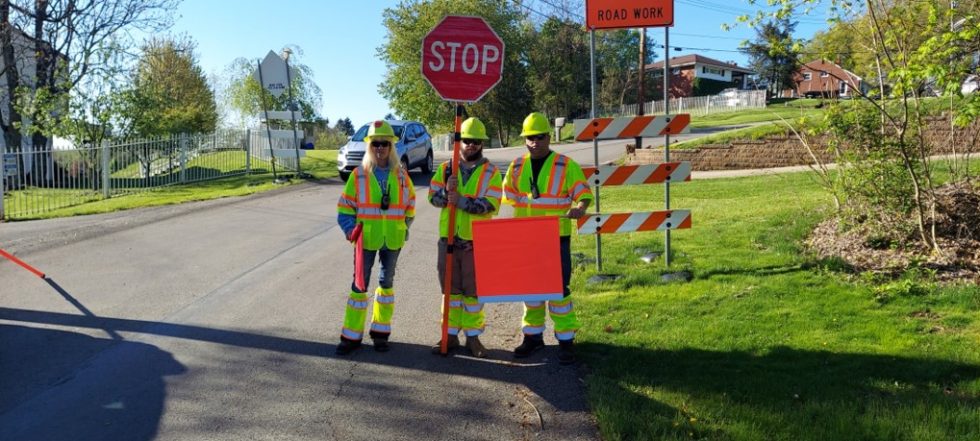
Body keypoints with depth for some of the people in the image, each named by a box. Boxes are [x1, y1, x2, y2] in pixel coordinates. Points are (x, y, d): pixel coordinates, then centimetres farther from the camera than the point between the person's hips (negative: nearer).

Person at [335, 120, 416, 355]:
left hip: (393, 240, 2)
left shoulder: (401, 175, 2)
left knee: (387, 283, 13)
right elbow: (345, 206, 0)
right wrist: (350, 229, -12)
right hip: (366, 239, -2)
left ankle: (381, 332, 26)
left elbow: (410, 204, 11)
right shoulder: (359, 175, -3)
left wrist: (404, 227, 3)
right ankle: (351, 336, 11)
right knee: (359, 284, 1)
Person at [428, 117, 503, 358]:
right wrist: (446, 191, -17)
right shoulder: (446, 168, 8)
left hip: (476, 240, -2)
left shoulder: (491, 172, -2)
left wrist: (462, 201, -23)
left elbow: (491, 205, -13)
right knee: (451, 288, 10)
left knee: (474, 289, 5)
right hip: (448, 238, 3)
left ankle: (473, 336, 17)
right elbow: (433, 197, 3)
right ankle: (451, 335, 21)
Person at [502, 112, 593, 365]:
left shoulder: (566, 166, -3)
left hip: (556, 239, -4)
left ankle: (566, 340, 8)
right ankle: (533, 335, 26)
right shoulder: (517, 167, 9)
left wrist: (580, 208, -28)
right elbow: (508, 199, 13)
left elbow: (584, 193, -6)